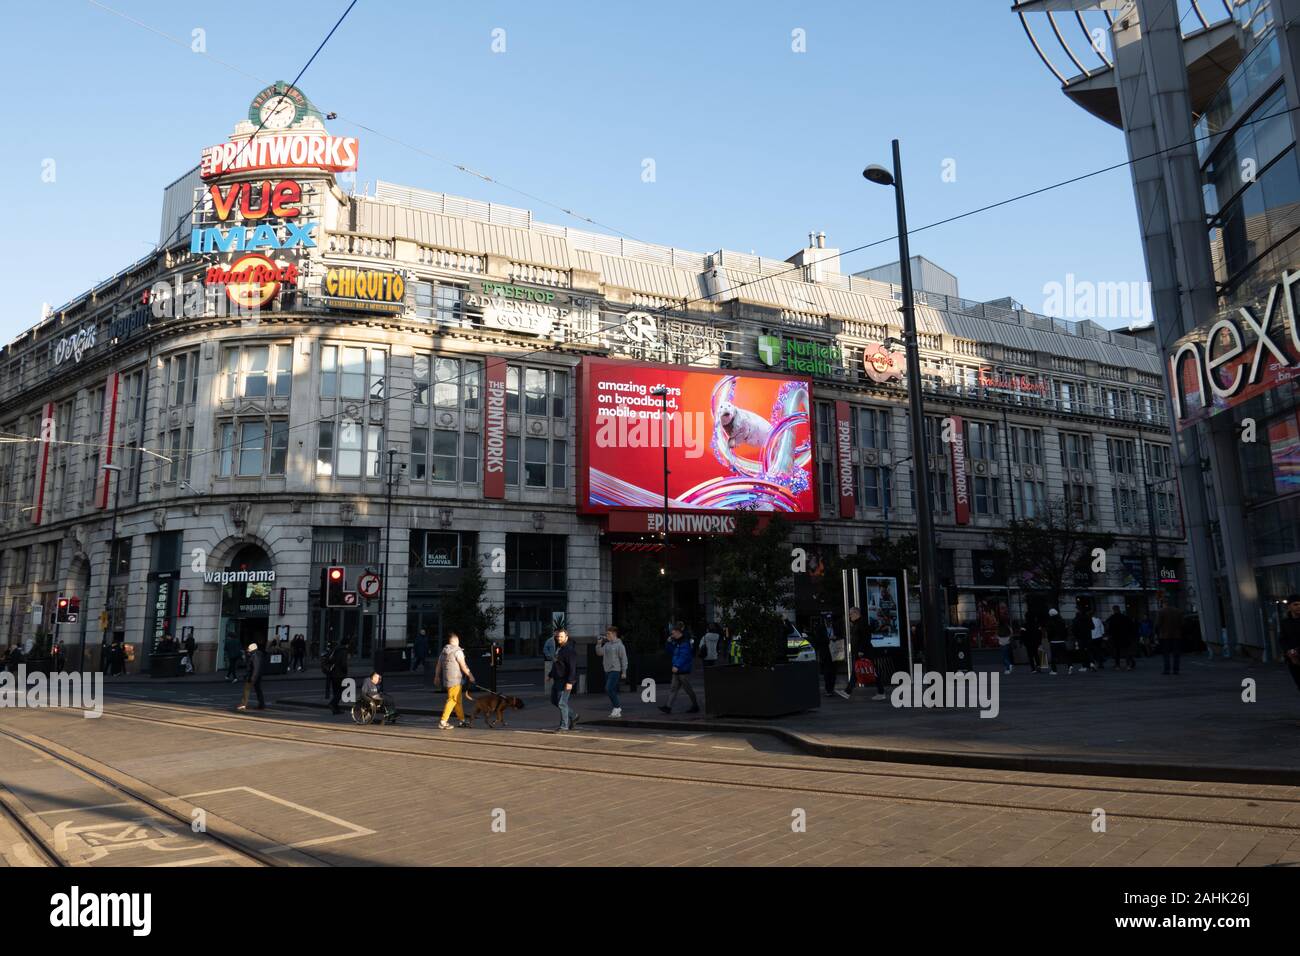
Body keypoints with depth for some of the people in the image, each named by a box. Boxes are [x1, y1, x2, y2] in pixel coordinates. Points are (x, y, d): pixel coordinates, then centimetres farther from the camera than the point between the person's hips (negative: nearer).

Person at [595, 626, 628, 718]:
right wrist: (599, 644, -3)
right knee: (612, 691, 8)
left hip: (615, 670, -8)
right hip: (607, 670, 8)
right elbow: (599, 653, 12)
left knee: (609, 688, -17)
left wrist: (624, 672, -12)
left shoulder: (619, 645, -9)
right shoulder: (606, 644, 12)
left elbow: (624, 659, -9)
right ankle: (617, 711, 15)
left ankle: (617, 707, -4)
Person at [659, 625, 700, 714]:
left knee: (688, 689, 1)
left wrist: (677, 666, -30)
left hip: (684, 670, -9)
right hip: (677, 670, 9)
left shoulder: (685, 642, -15)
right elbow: (671, 653, 21)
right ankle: (668, 707, -2)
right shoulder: (676, 642, 14)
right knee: (674, 689, 3)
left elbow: (684, 656, -23)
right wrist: (669, 643, 8)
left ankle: (695, 706, 15)